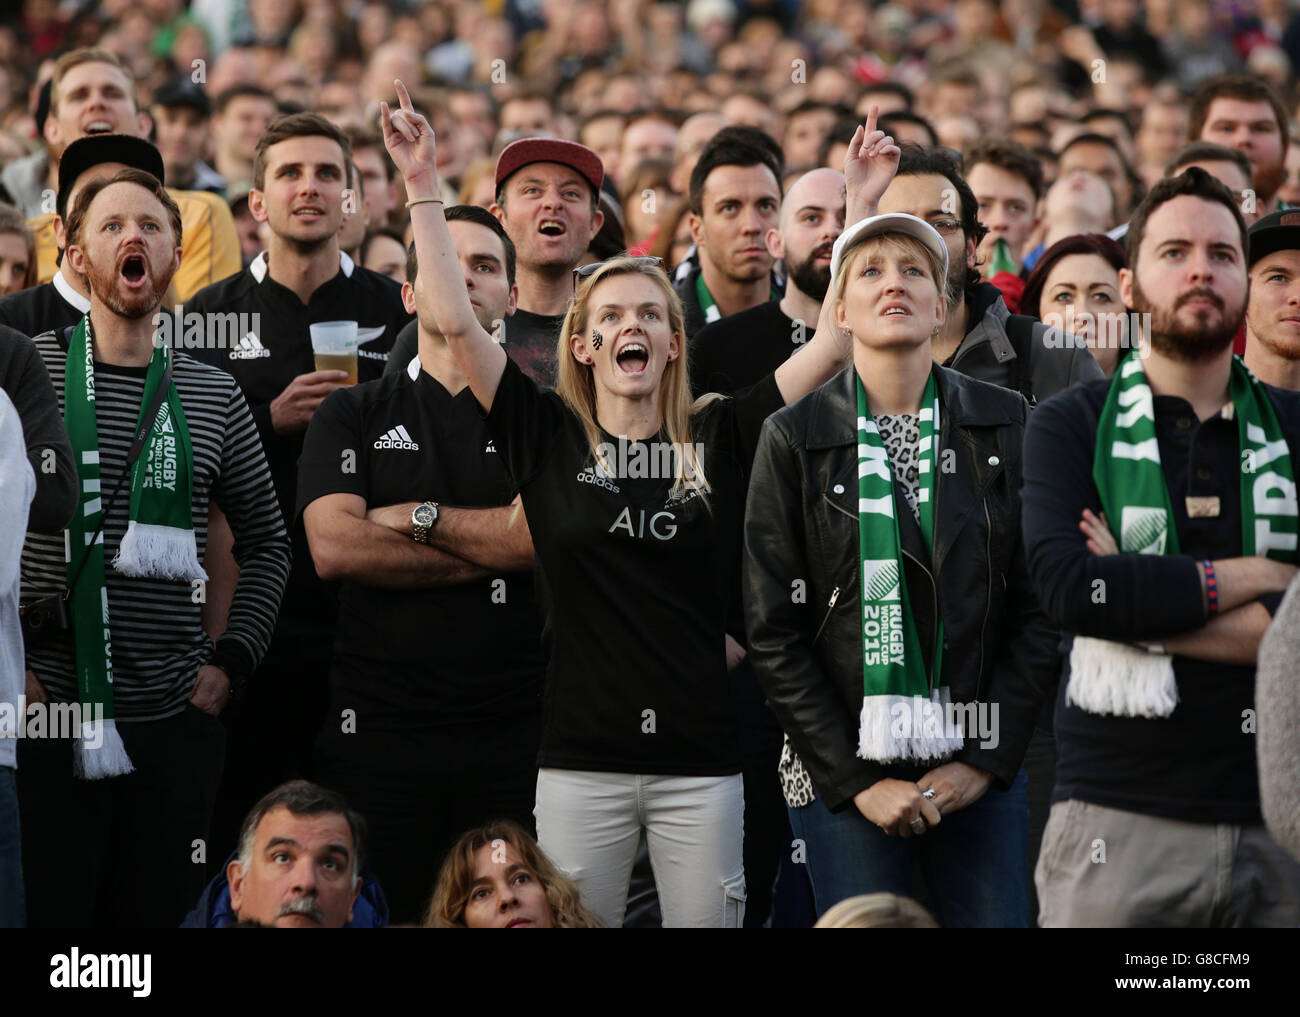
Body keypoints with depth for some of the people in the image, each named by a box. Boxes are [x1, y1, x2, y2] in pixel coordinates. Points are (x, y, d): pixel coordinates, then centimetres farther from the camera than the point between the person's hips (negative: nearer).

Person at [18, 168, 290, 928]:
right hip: (50, 715, -3)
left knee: (159, 910, 5)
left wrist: (233, 660, 7)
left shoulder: (212, 396, 10)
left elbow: (267, 542, 18)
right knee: (49, 909, -2)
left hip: (177, 722, 3)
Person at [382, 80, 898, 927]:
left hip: (700, 761, 1)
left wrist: (861, 205, -3)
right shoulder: (548, 437, 3)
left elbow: (835, 340, 1)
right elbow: (456, 323, -4)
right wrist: (423, 186, -8)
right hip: (581, 757, -1)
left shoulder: (717, 439, 4)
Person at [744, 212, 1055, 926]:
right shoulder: (794, 438, 1)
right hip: (842, 772, -1)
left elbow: (1039, 605, 2)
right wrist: (855, 780, -9)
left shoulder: (1005, 425, 4)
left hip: (983, 767, 1)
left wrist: (986, 759, -7)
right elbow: (772, 632, -2)